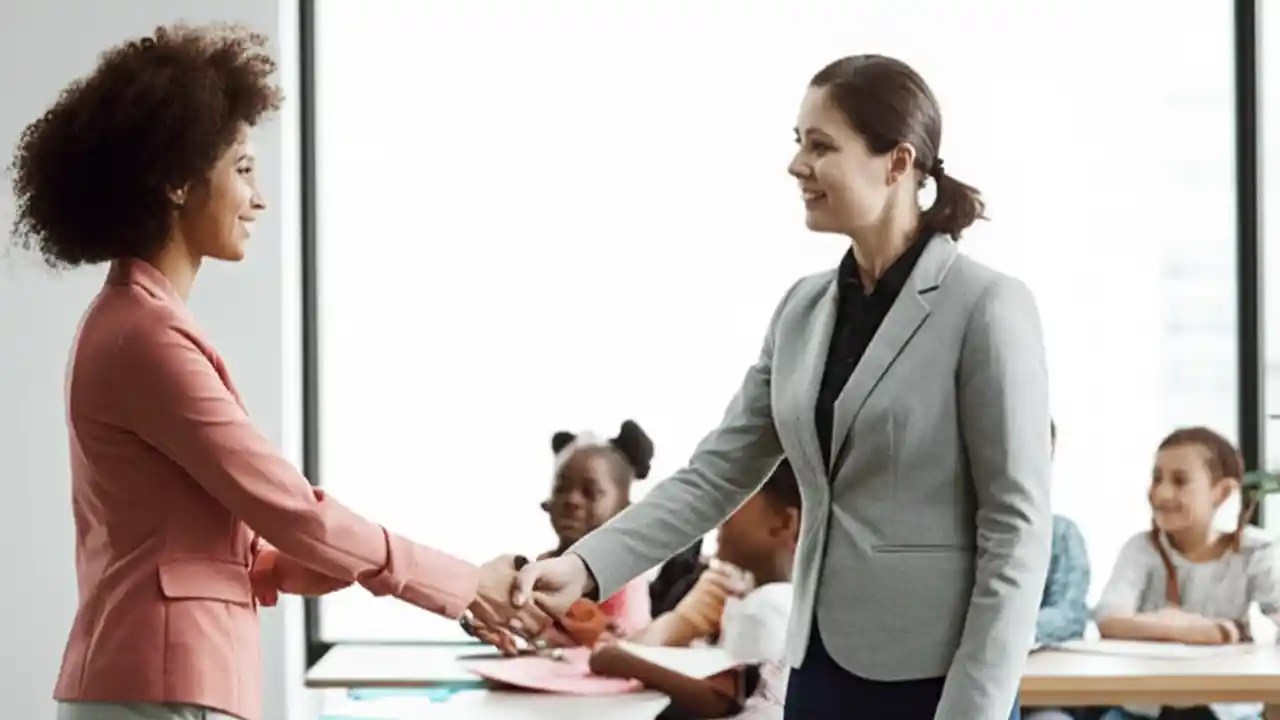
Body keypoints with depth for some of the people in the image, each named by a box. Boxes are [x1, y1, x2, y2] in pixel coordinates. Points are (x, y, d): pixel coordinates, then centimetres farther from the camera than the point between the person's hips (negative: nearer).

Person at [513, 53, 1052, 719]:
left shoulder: (986, 308, -10)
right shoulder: (803, 309, 9)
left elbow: (1017, 528, -12)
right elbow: (718, 473, 6)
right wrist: (586, 565, -7)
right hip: (821, 666, 6)